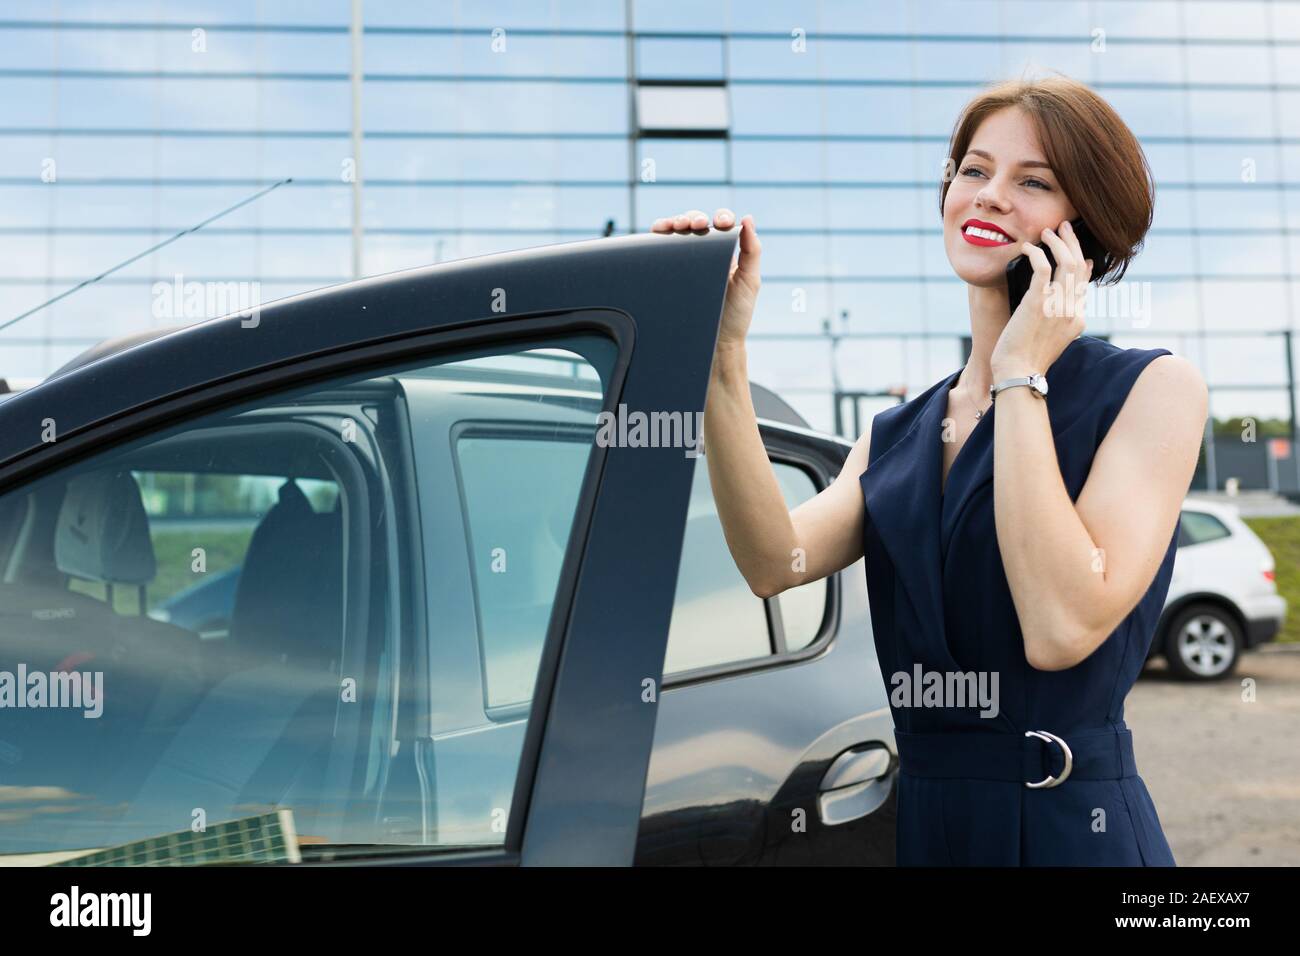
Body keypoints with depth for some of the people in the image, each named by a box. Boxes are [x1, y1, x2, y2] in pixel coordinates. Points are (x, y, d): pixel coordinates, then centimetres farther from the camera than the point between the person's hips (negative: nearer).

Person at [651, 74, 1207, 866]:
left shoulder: (1153, 389, -7)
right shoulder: (896, 434, 7)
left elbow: (1062, 628, -21)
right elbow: (777, 562, -11)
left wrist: (1018, 374, -15)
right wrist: (722, 355, -17)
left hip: (1072, 828, -4)